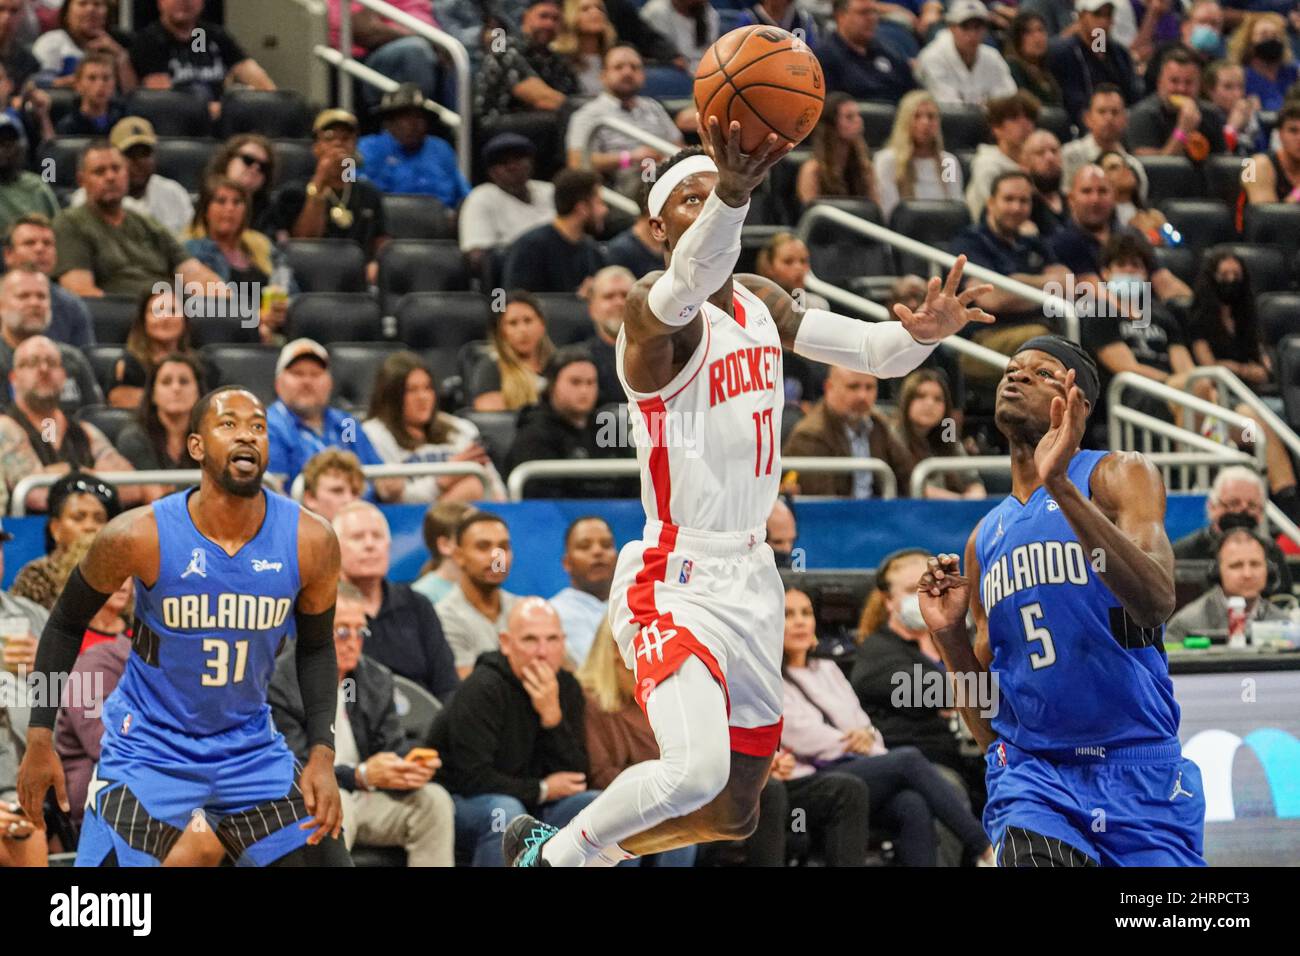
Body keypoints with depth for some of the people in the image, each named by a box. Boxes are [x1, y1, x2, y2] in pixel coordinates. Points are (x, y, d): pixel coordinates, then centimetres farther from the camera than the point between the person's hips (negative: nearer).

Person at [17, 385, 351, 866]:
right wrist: (40, 739, -5)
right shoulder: (139, 536, -20)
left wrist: (322, 755, -5)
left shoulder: (309, 542, -13)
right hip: (148, 749, -3)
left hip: (252, 749, 3)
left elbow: (316, 648, 4)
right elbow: (67, 623, -3)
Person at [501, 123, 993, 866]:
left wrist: (924, 332, -17)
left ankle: (574, 850, 37)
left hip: (751, 580, 8)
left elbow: (874, 351, 7)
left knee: (734, 815, 15)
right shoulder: (654, 310, -16)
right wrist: (730, 194, -61)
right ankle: (552, 856, -3)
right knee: (695, 771, -29)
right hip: (675, 582, -8)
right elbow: (690, 282, -40)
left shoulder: (763, 303, 9)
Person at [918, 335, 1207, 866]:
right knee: (1032, 855, -26)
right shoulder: (984, 540, 14)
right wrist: (949, 636, 0)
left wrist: (1061, 486, -27)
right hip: (1030, 772, 2)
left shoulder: (1119, 475, 1)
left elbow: (1156, 601, -21)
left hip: (1137, 772, -2)